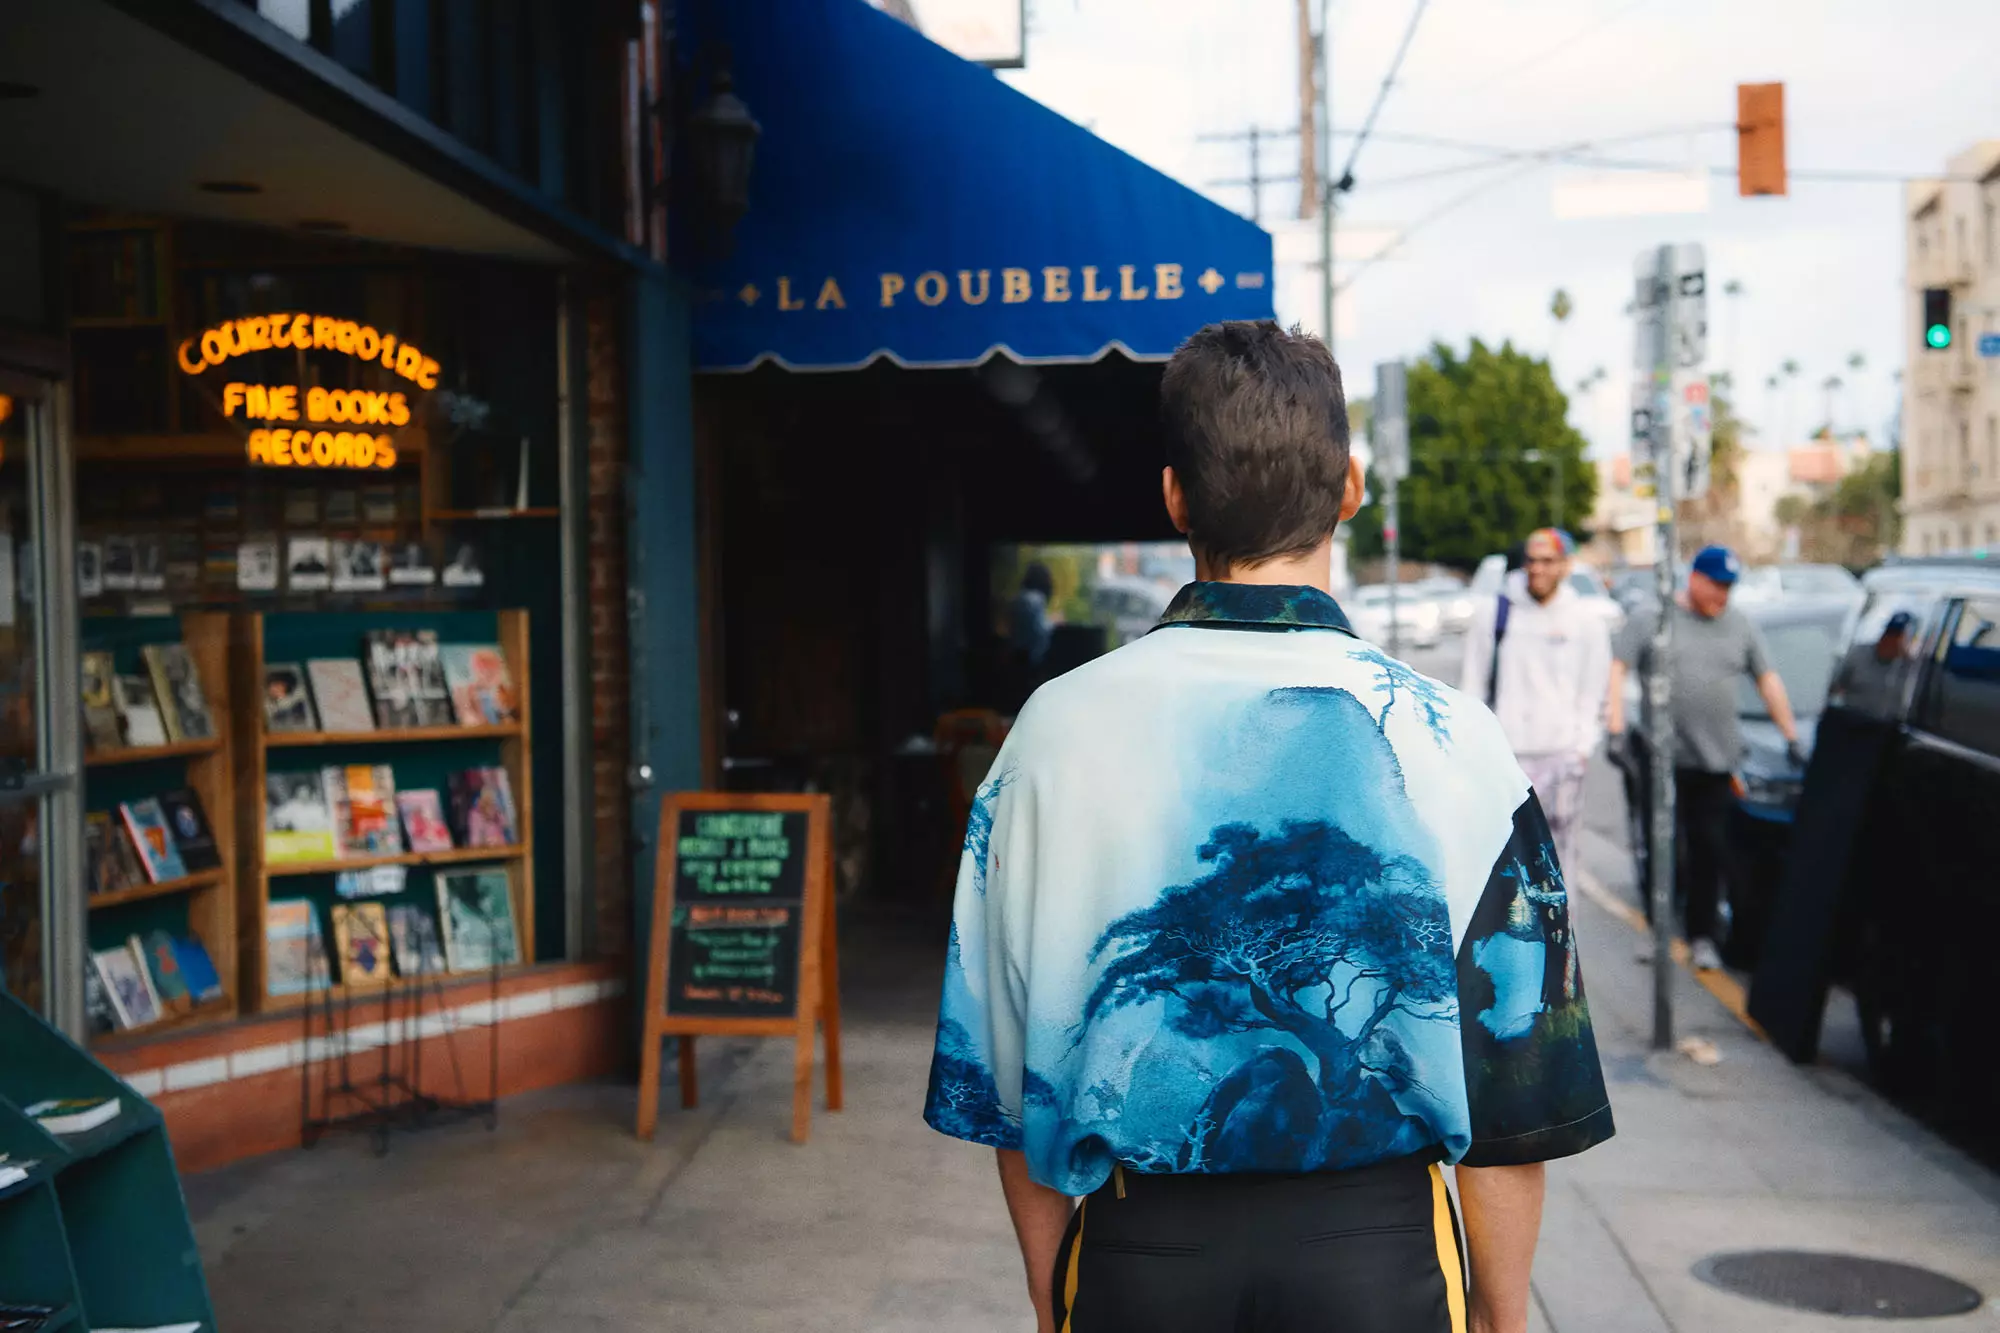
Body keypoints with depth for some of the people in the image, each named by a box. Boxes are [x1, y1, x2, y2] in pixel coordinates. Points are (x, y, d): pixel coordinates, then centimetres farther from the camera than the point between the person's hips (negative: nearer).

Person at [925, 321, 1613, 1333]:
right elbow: (1511, 1097, -7)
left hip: (1136, 1249, 1)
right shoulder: (1449, 740, -12)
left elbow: (1002, 1074, -1)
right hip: (1380, 1247, -1)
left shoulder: (1056, 731, -7)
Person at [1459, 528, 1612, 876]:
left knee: (1557, 853, 0)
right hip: (1502, 755, -1)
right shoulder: (1491, 614, 5)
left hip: (1560, 755, 1)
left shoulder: (1587, 623, 7)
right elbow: (1471, 683, 7)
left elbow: (1593, 695, 10)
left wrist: (1582, 748, 0)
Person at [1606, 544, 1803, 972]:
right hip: (1662, 755, -3)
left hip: (1717, 758, 3)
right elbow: (1617, 672, -1)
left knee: (1710, 852, 2)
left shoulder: (1740, 625, 13)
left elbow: (1768, 681, 18)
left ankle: (1702, 936, 10)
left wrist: (1791, 738, 15)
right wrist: (1616, 729, -11)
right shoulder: (1650, 617, 3)